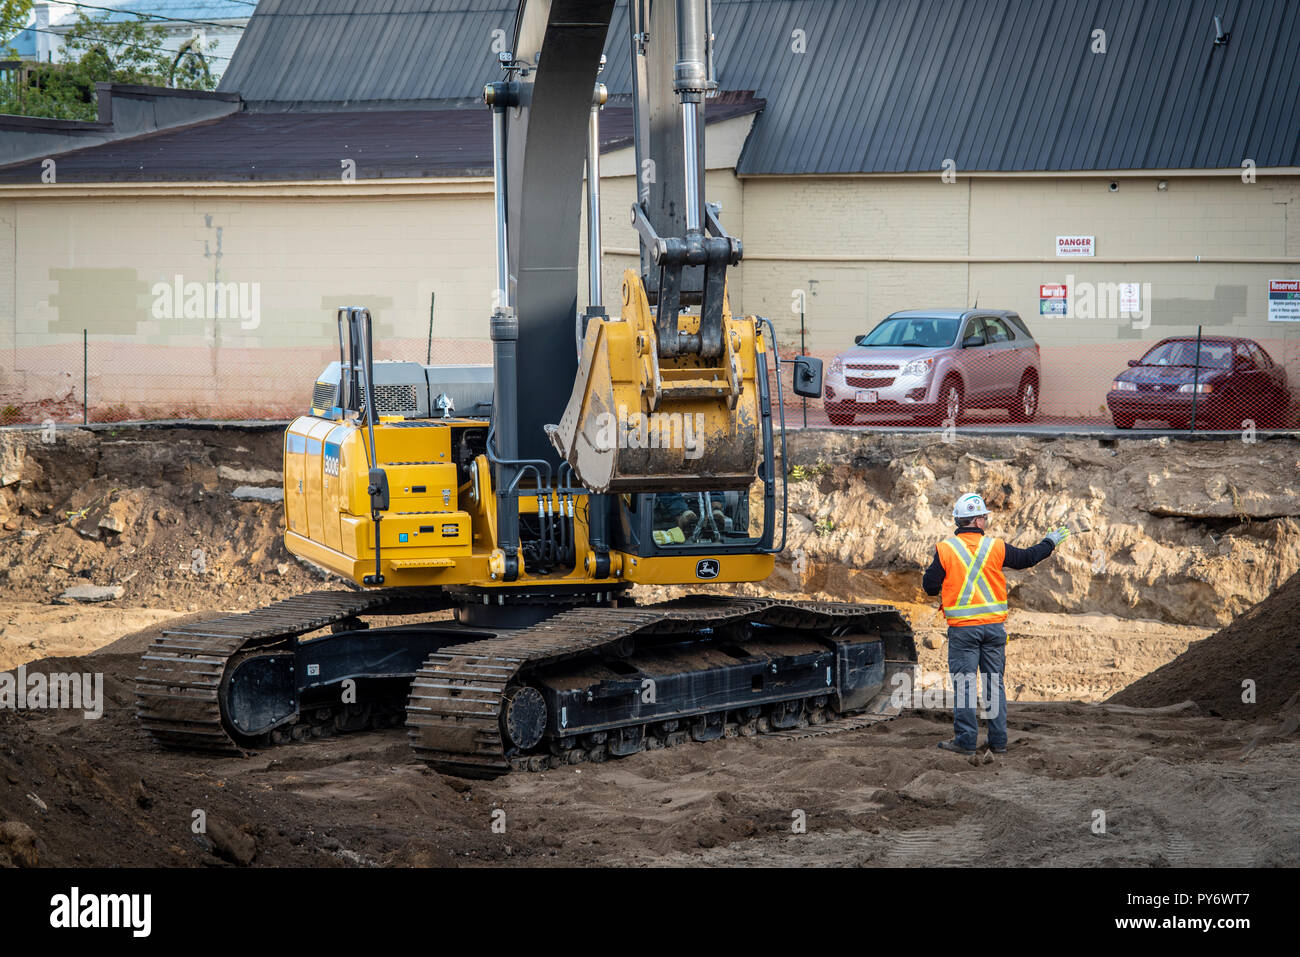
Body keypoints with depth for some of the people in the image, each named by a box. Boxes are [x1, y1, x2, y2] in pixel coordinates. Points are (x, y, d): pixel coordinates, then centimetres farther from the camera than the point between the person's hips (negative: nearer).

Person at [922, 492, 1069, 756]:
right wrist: (1050, 542, 32)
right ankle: (998, 741, 12)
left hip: (962, 628, -2)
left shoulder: (945, 549, -7)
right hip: (994, 625, 2)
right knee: (995, 683, 10)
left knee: (964, 684, 1)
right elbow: (1026, 558, 15)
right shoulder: (996, 547, -1)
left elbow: (930, 586, -4)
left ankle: (966, 740, -1)